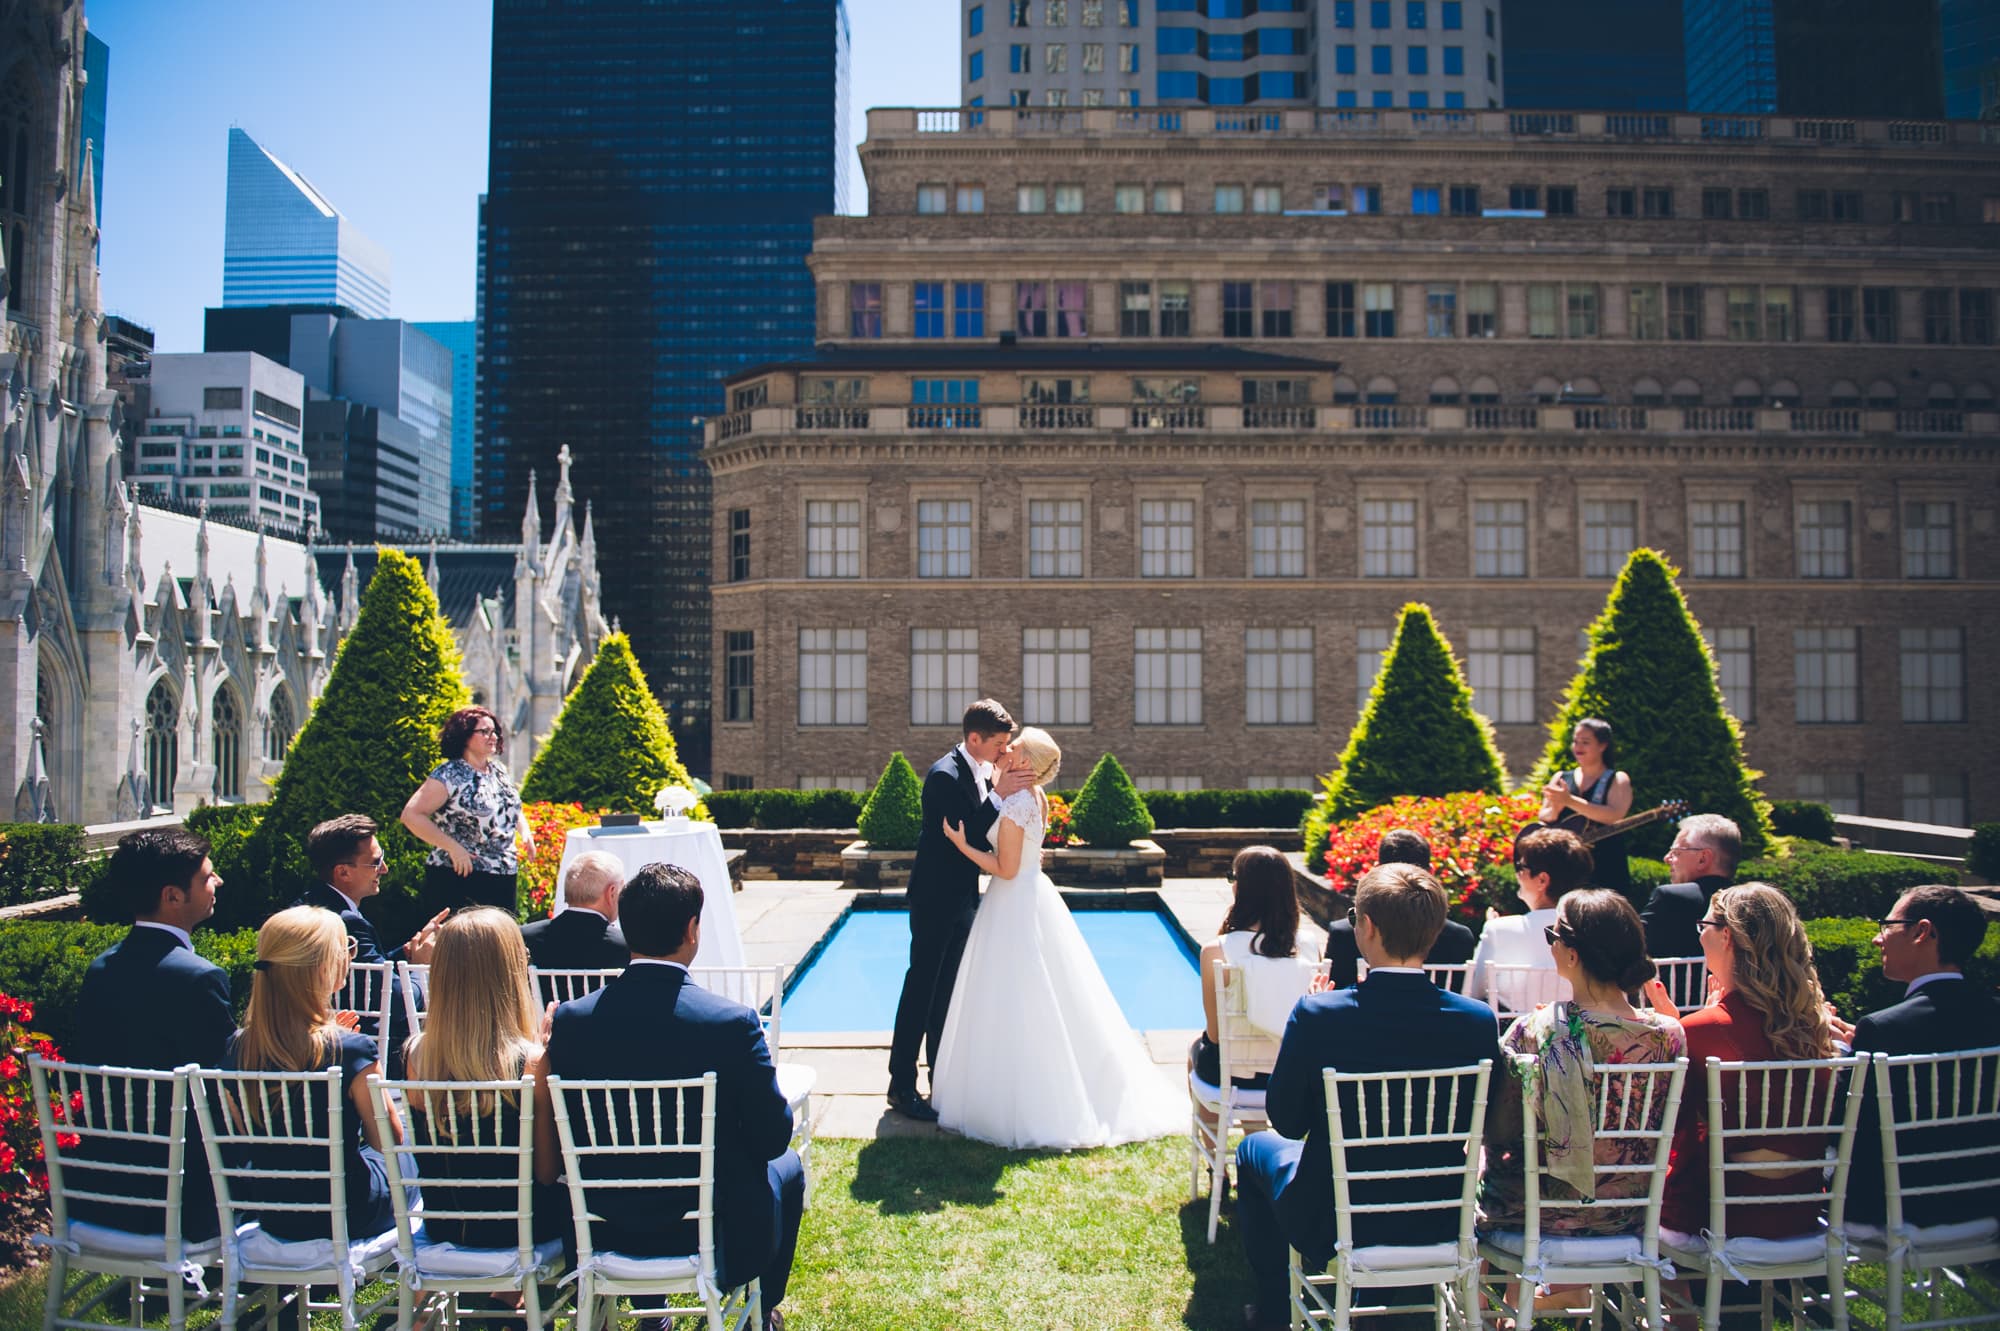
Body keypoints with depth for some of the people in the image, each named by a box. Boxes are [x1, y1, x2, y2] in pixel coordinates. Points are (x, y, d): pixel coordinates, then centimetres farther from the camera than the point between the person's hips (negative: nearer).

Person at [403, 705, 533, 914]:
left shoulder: (499, 770, 13)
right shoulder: (448, 775, -9)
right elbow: (411, 815, -17)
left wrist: (525, 831, 9)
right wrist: (453, 847, -20)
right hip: (459, 876, -7)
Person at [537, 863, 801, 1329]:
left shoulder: (571, 1019, -13)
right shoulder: (733, 1022, -22)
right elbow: (772, 1137, -14)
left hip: (610, 1234, 3)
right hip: (718, 1238, -3)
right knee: (788, 1167, 28)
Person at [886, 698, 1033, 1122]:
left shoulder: (985, 772, 6)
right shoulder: (945, 775, -20)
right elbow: (967, 835, -25)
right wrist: (998, 794, -24)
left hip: (962, 897, 9)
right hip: (936, 898, -9)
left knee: (948, 989, 16)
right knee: (922, 988, -2)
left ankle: (942, 1075, 27)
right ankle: (901, 1086, 7)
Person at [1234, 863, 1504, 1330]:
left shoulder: (1317, 1015, -25)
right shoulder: (1478, 1020, -16)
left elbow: (1287, 1121, -12)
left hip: (1334, 1221, -3)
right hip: (1439, 1222, 3)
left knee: (1257, 1148, 29)